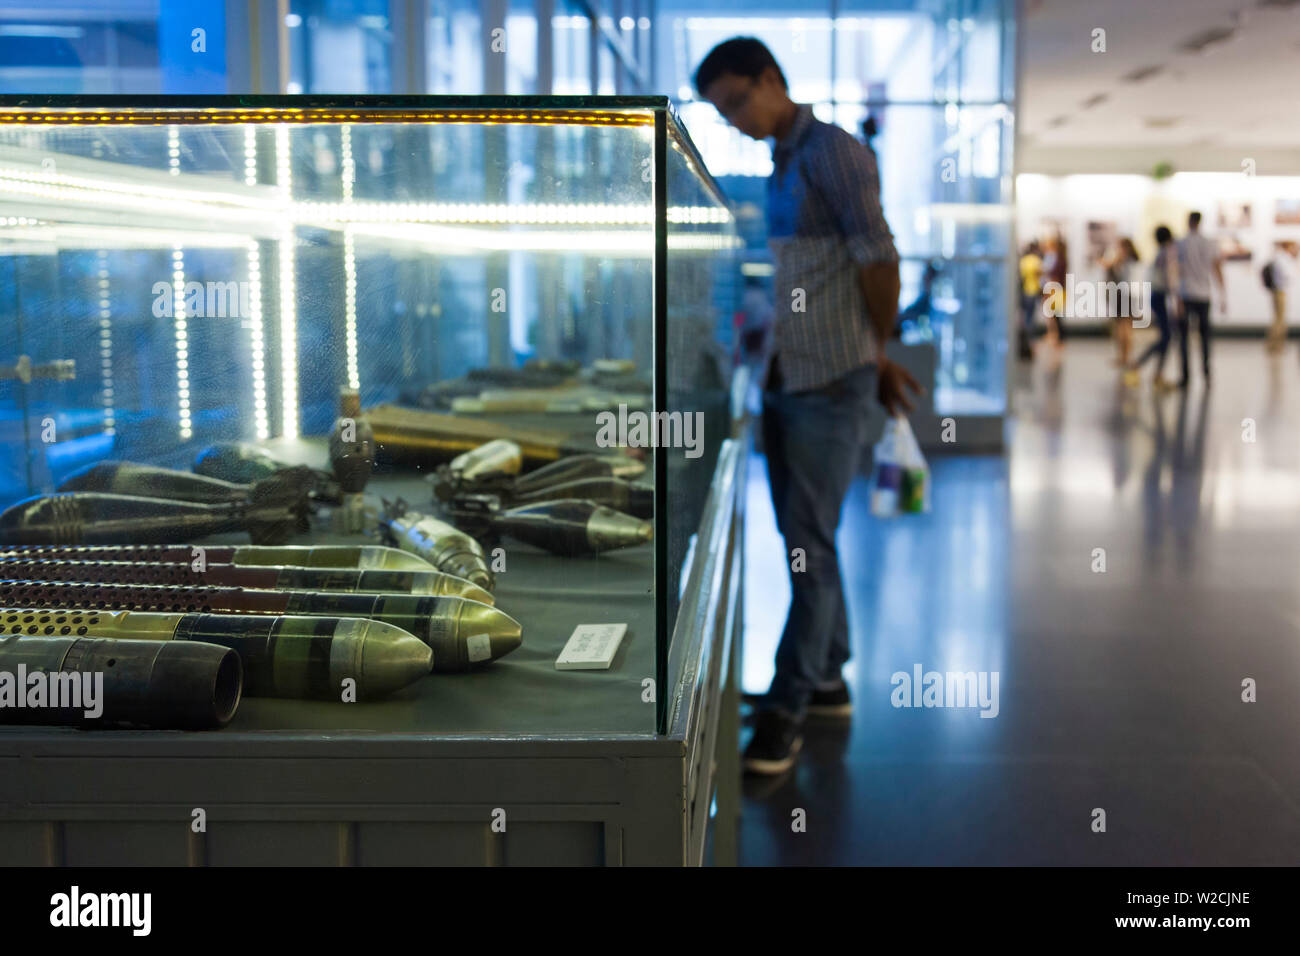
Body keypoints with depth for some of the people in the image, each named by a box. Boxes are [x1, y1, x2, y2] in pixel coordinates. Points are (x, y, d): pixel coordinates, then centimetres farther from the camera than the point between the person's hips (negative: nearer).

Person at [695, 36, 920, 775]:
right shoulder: (763, 168, 13)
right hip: (780, 381, 8)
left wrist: (877, 356, 2)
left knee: (809, 543, -4)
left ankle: (788, 706, 4)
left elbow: (878, 260, -11)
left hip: (830, 385, -8)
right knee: (801, 539, 14)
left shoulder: (833, 153, -9)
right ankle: (829, 680, 27)